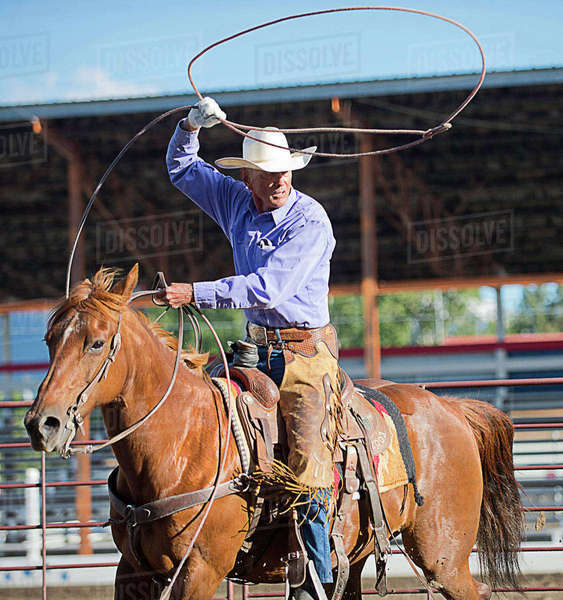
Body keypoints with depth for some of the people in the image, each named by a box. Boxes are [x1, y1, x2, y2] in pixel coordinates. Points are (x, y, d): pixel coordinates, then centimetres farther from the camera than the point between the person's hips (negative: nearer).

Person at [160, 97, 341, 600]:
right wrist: (192, 126, 0)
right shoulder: (237, 201, 6)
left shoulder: (310, 220, -15)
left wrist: (195, 293, -27)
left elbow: (266, 288, -24)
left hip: (306, 351, -7)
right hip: (257, 346, 7)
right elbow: (182, 170, 20)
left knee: (308, 465, -16)